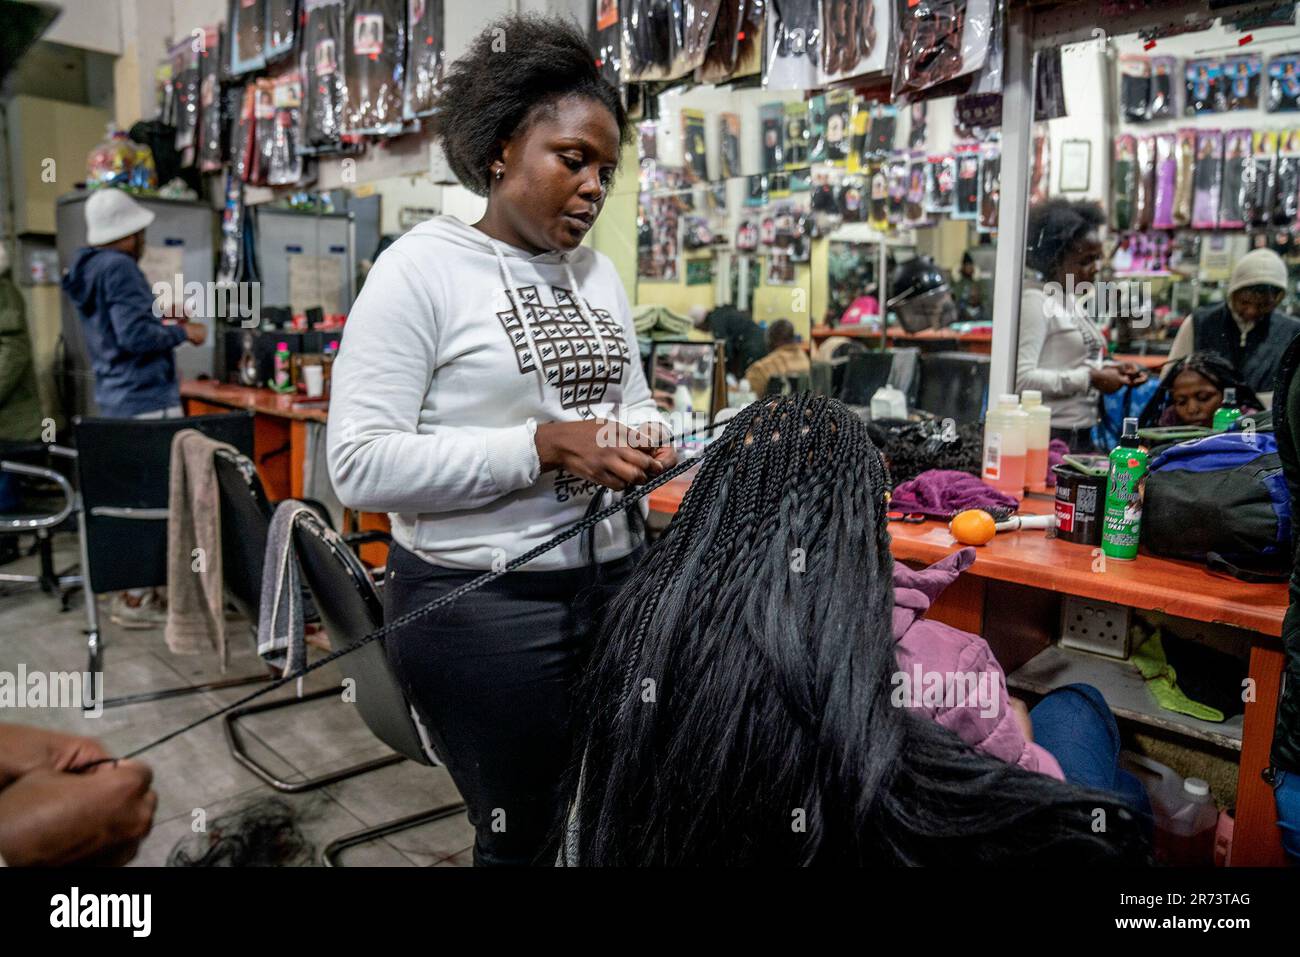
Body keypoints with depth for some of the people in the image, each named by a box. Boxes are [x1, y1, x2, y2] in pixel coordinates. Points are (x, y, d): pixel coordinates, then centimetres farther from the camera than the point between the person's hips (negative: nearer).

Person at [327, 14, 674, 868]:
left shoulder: (599, 273, 9)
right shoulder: (422, 267, -11)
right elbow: (362, 463, -18)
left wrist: (647, 438, -7)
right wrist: (544, 447, -24)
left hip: (617, 578, 6)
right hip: (481, 603, -6)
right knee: (522, 836, 11)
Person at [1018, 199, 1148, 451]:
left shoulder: (1074, 301, 15)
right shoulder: (1034, 301, -12)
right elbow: (1021, 378, -22)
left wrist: (1109, 369, 4)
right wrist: (1090, 378, -18)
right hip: (1048, 437, -9)